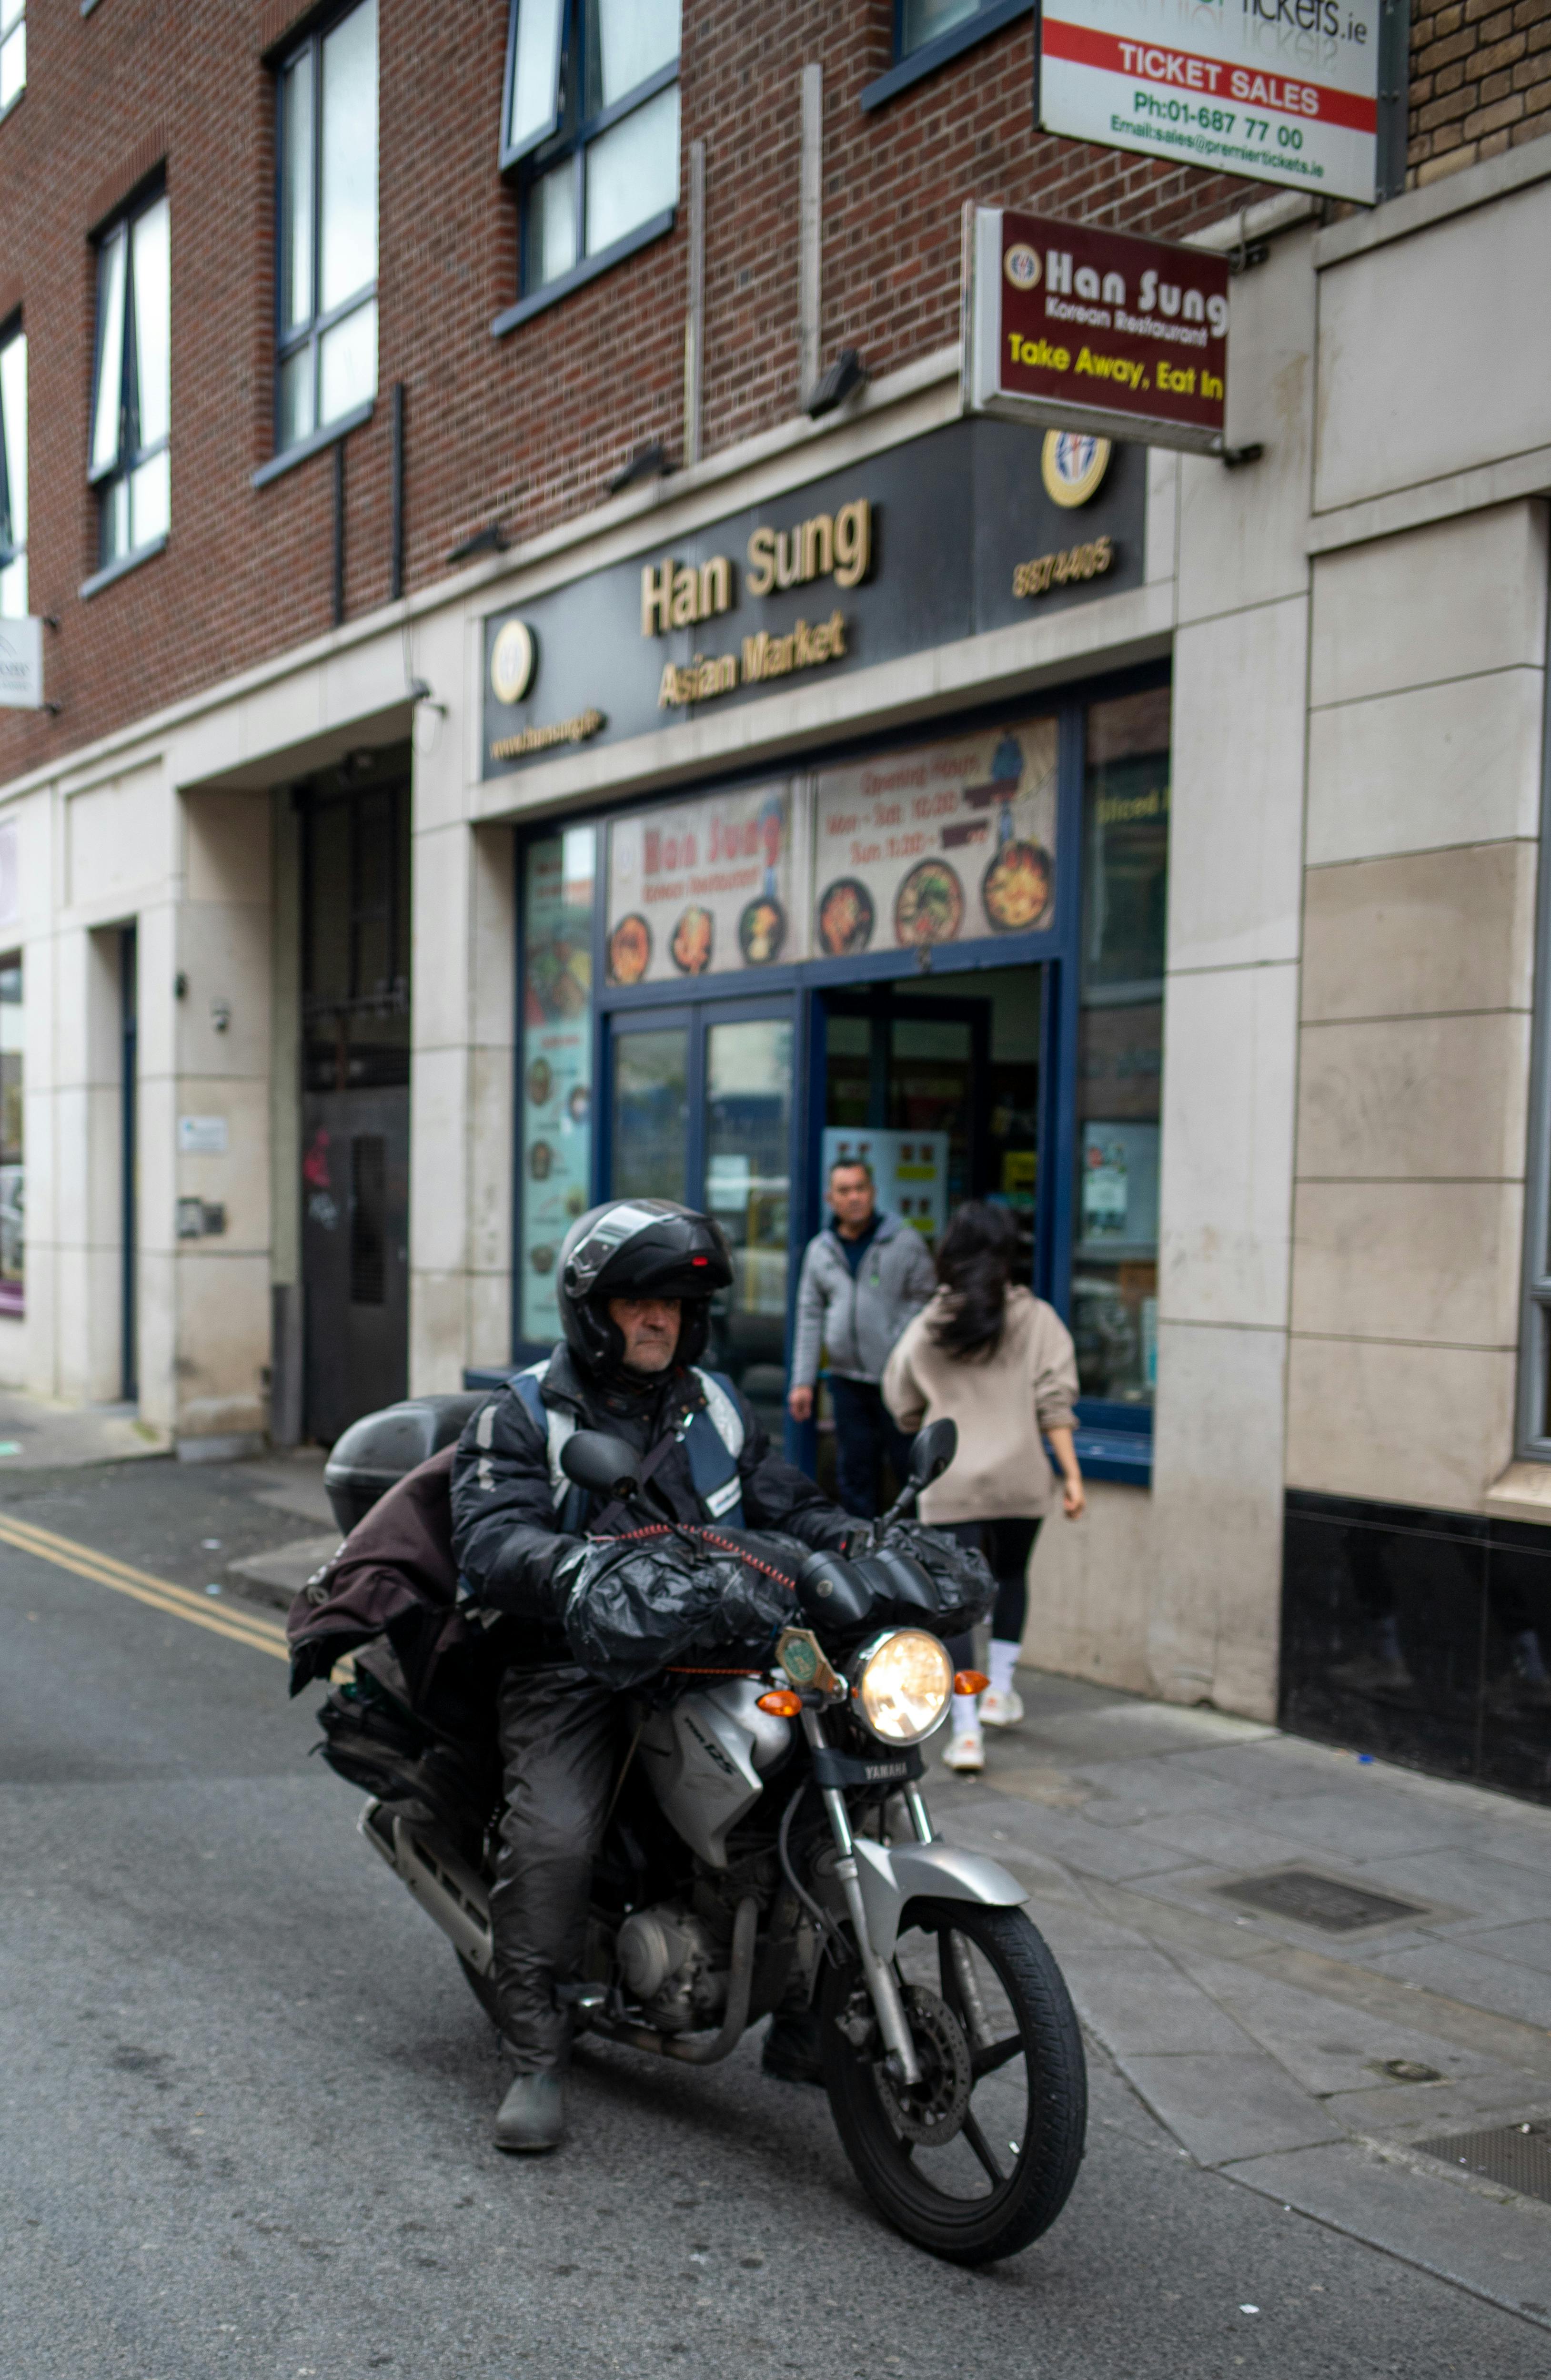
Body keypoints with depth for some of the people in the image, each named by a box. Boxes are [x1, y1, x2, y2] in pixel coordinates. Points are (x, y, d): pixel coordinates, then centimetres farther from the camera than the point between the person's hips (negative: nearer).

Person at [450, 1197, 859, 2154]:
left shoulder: (715, 1409, 17)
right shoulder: (523, 1419, 1)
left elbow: (785, 1501, 15)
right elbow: (490, 1544, -14)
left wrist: (852, 1543, -8)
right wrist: (573, 1566, -36)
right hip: (571, 1669, -4)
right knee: (553, 1834, -27)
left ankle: (806, 2021, 5)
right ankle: (537, 2057, -9)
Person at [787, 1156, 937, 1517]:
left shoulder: (905, 1241, -1)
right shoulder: (819, 1250, 10)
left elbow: (924, 1304, -1)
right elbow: (810, 1318, 12)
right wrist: (803, 1381, 8)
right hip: (847, 1378, 4)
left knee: (913, 1469, -2)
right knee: (853, 1474, 9)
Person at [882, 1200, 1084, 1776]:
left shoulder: (927, 1328, 2)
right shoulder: (1036, 1319, -2)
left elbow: (903, 1408, 11)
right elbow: (1054, 1403, -7)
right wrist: (1071, 1473, -5)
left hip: (951, 1483, -1)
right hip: (1020, 1477, 1)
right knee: (1011, 1576, 26)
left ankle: (966, 1730, -5)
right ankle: (1000, 1690, 30)